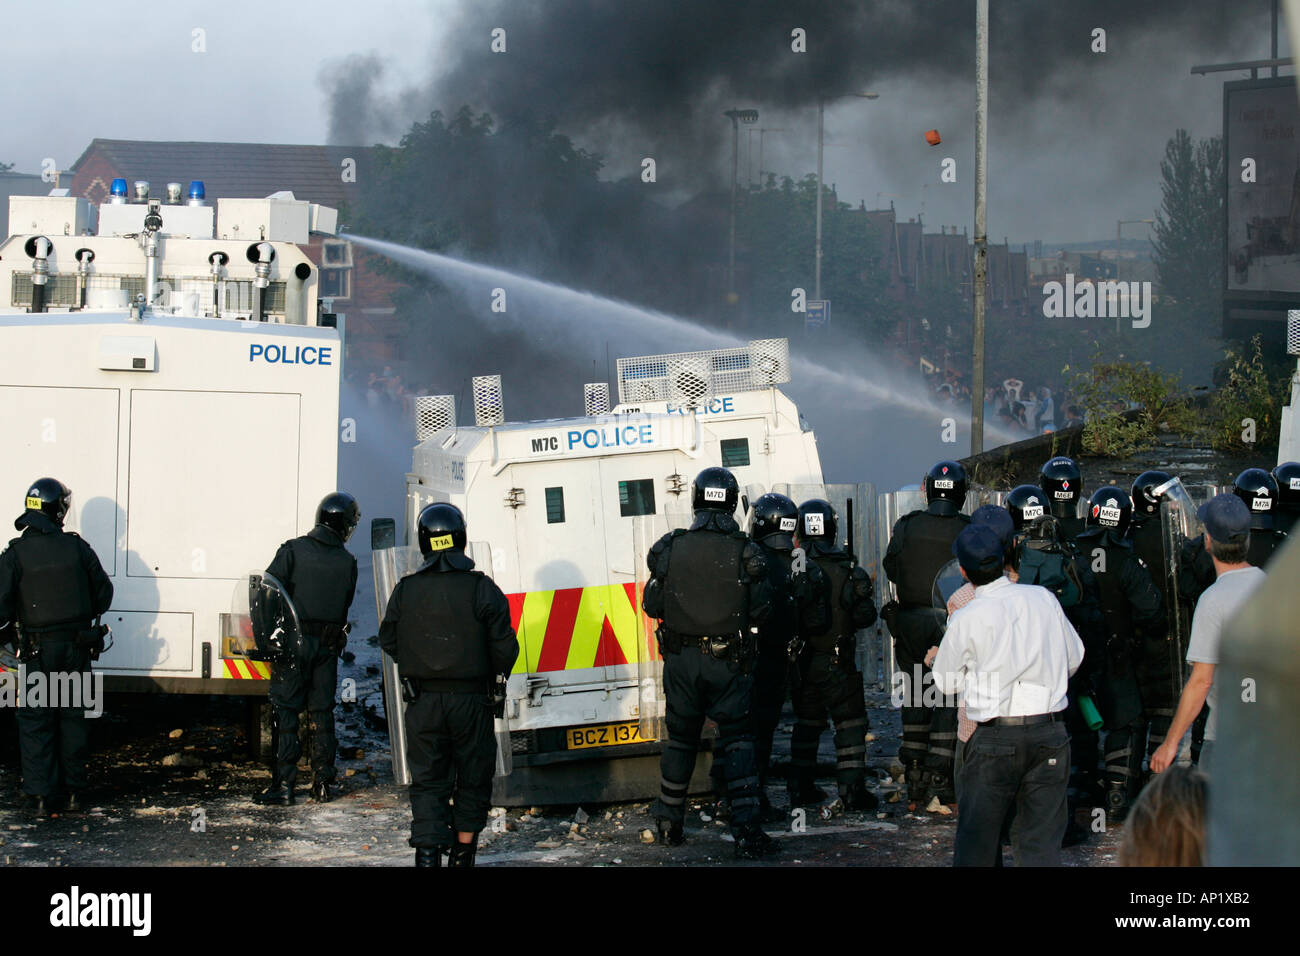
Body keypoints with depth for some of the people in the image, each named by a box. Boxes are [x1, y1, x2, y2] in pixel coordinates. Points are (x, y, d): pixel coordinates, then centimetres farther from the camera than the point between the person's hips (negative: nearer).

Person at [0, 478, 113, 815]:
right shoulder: (77, 548, -1)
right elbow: (103, 591, 7)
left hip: (39, 650, -3)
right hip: (77, 647, 3)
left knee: (36, 720, 4)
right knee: (73, 716, 13)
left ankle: (40, 795, 1)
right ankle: (74, 790, 16)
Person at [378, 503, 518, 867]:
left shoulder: (405, 591, -3)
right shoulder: (481, 589, -10)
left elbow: (389, 642, 8)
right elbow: (504, 646, -8)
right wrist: (495, 679, 11)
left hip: (422, 701, 1)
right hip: (471, 700, -1)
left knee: (427, 781, 7)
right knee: (473, 778, 14)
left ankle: (428, 853, -6)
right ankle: (463, 854, 22)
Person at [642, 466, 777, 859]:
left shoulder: (670, 548, -7)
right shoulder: (747, 553, -10)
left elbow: (652, 605, 0)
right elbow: (760, 613, -6)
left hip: (681, 659, 2)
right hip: (729, 662, -1)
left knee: (681, 737, 16)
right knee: (737, 739, 4)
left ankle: (669, 824, 25)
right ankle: (747, 830, -6)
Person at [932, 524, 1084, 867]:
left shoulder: (966, 619, -7)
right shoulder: (1043, 598, 1)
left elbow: (947, 682, 7)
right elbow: (1074, 657, 14)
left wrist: (936, 660, 30)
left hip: (994, 738, -3)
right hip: (1050, 731, 3)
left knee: (976, 839, 9)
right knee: (1041, 842, 6)